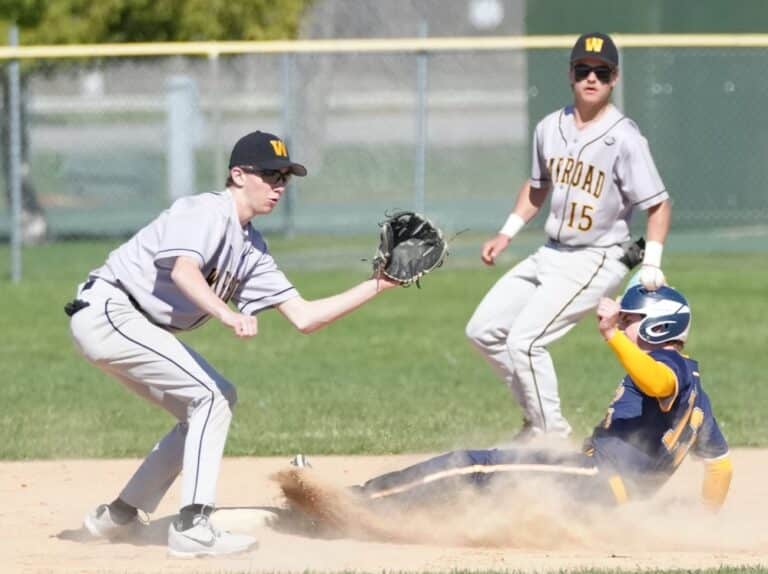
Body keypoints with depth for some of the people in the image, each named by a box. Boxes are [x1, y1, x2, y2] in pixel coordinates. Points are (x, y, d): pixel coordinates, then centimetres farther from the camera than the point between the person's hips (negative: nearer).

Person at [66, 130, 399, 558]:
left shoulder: (251, 250, 13)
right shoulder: (207, 212, -14)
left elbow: (304, 317, 10)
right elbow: (183, 270, -33)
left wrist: (375, 288, 4)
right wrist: (227, 314, -49)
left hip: (138, 329, 10)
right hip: (108, 311, -10)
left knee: (216, 401, 13)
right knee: (211, 396, -15)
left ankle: (119, 516, 16)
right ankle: (193, 529, -20)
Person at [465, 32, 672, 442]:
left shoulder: (624, 138, -16)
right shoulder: (549, 128, 4)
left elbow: (657, 204, -15)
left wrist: (651, 266, -24)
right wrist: (507, 234, 13)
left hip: (596, 261, -8)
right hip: (550, 255, 8)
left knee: (524, 341, -19)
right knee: (483, 331, 8)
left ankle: (550, 433, -2)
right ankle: (537, 414, 20)